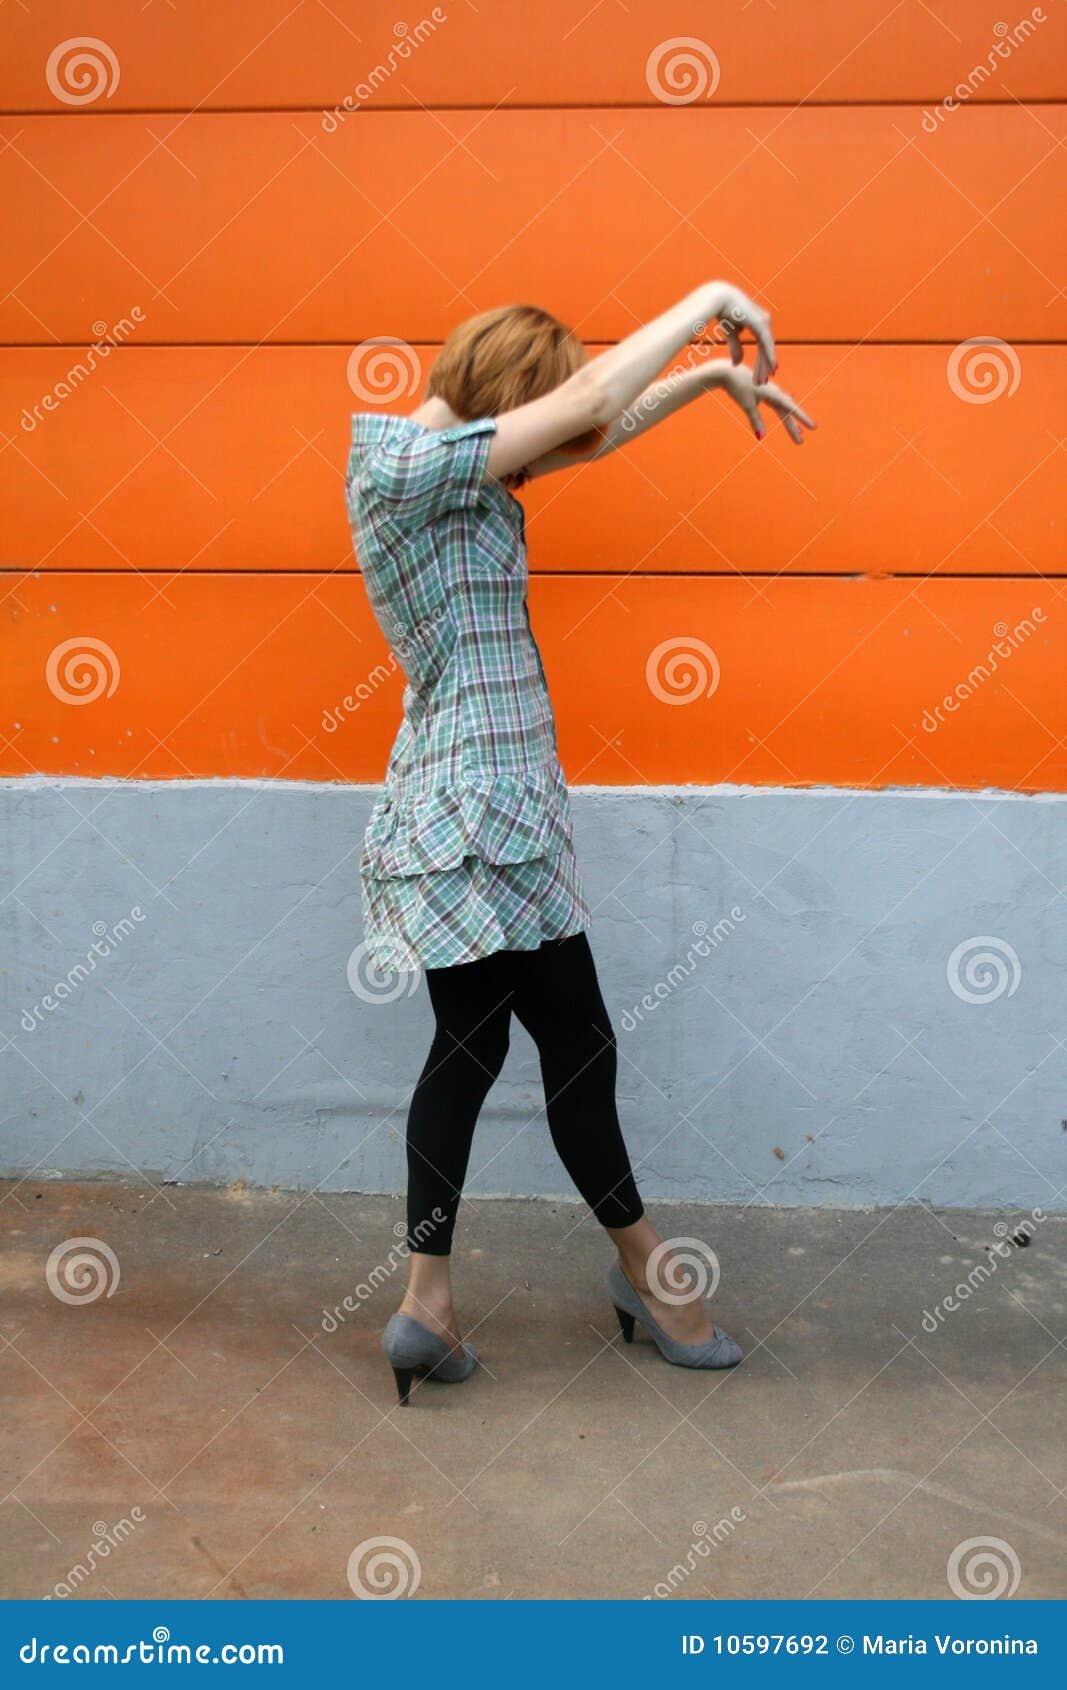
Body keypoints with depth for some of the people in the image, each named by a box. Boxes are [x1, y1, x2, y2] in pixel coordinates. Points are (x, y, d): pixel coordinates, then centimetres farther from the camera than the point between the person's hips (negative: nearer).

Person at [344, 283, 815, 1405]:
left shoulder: (450, 469, 12)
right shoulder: (408, 463, -15)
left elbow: (605, 428, 21)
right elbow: (589, 403, -18)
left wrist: (717, 374, 16)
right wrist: (708, 302, -7)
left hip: (461, 813, 10)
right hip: (483, 816, -10)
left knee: (470, 1045, 11)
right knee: (578, 1041, 4)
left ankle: (426, 1302, 15)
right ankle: (647, 1270, 23)